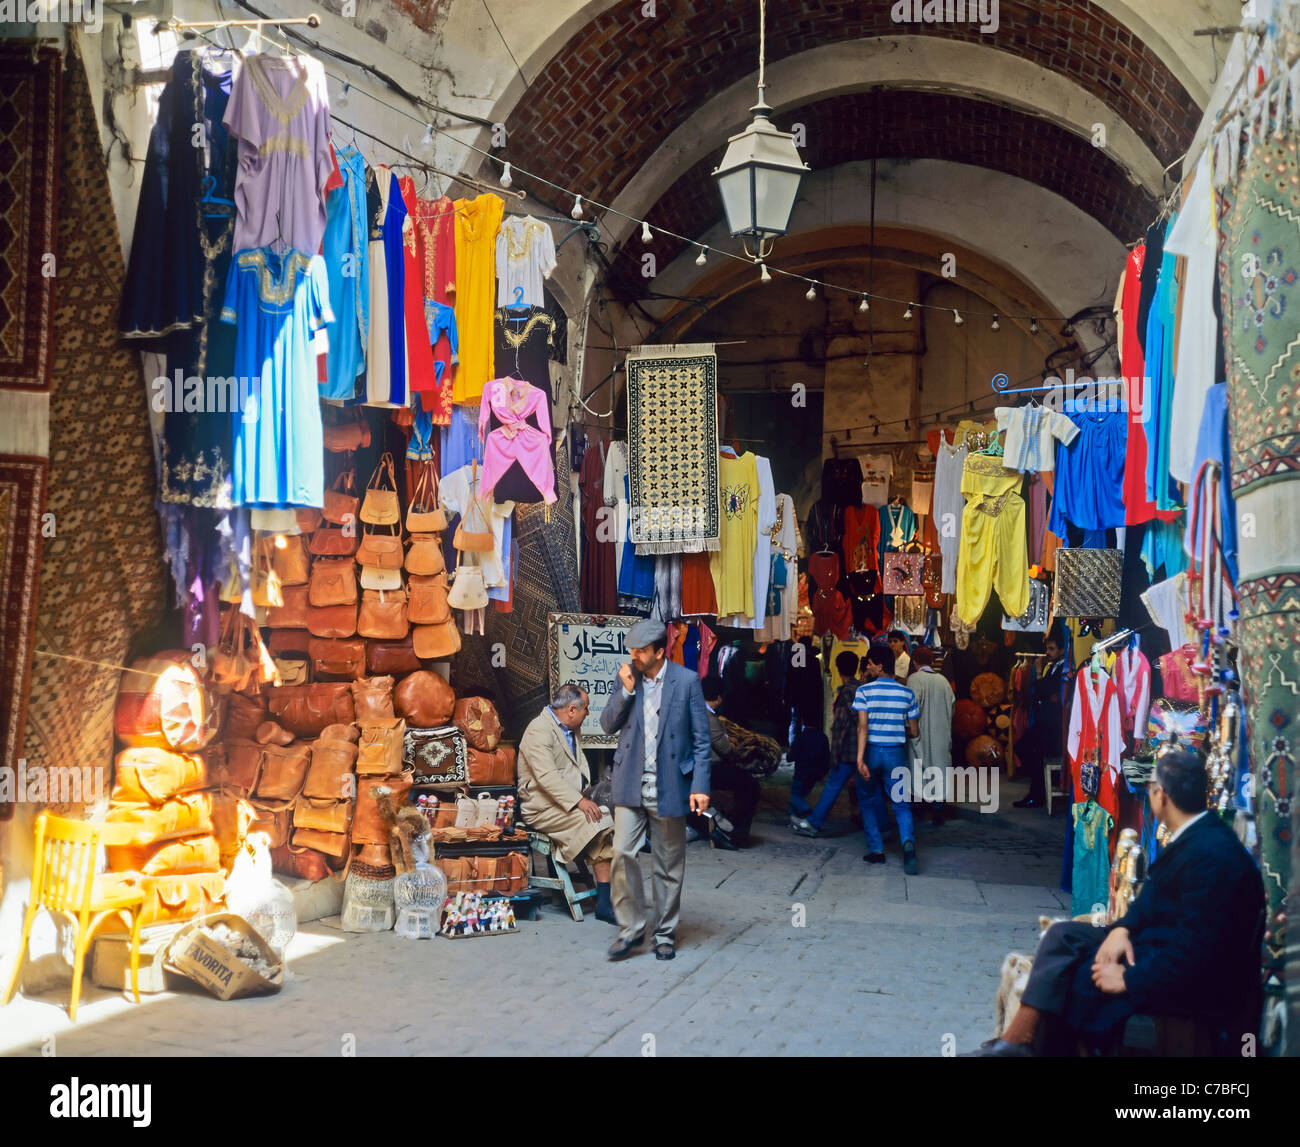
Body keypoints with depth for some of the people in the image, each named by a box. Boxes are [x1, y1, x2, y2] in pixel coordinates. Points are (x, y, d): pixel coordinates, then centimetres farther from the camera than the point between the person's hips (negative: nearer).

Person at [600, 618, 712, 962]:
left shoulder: (686, 681, -6)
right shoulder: (626, 677, 4)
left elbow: (702, 739, -3)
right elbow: (608, 724, 3)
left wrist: (700, 786, -9)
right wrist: (626, 691, -12)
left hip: (670, 787, -2)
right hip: (630, 786, 2)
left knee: (670, 865, 8)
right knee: (622, 854, -6)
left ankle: (666, 934, 22)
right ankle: (631, 928, 9)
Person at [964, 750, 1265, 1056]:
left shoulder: (1211, 855, -27)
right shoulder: (1193, 836, 6)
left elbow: (1196, 950, -29)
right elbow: (1153, 895, 15)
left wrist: (1129, 979, -21)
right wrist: (1122, 929, -5)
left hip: (1192, 979, -10)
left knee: (1061, 978, -12)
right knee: (1063, 935, 2)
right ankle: (1015, 1042, -6)